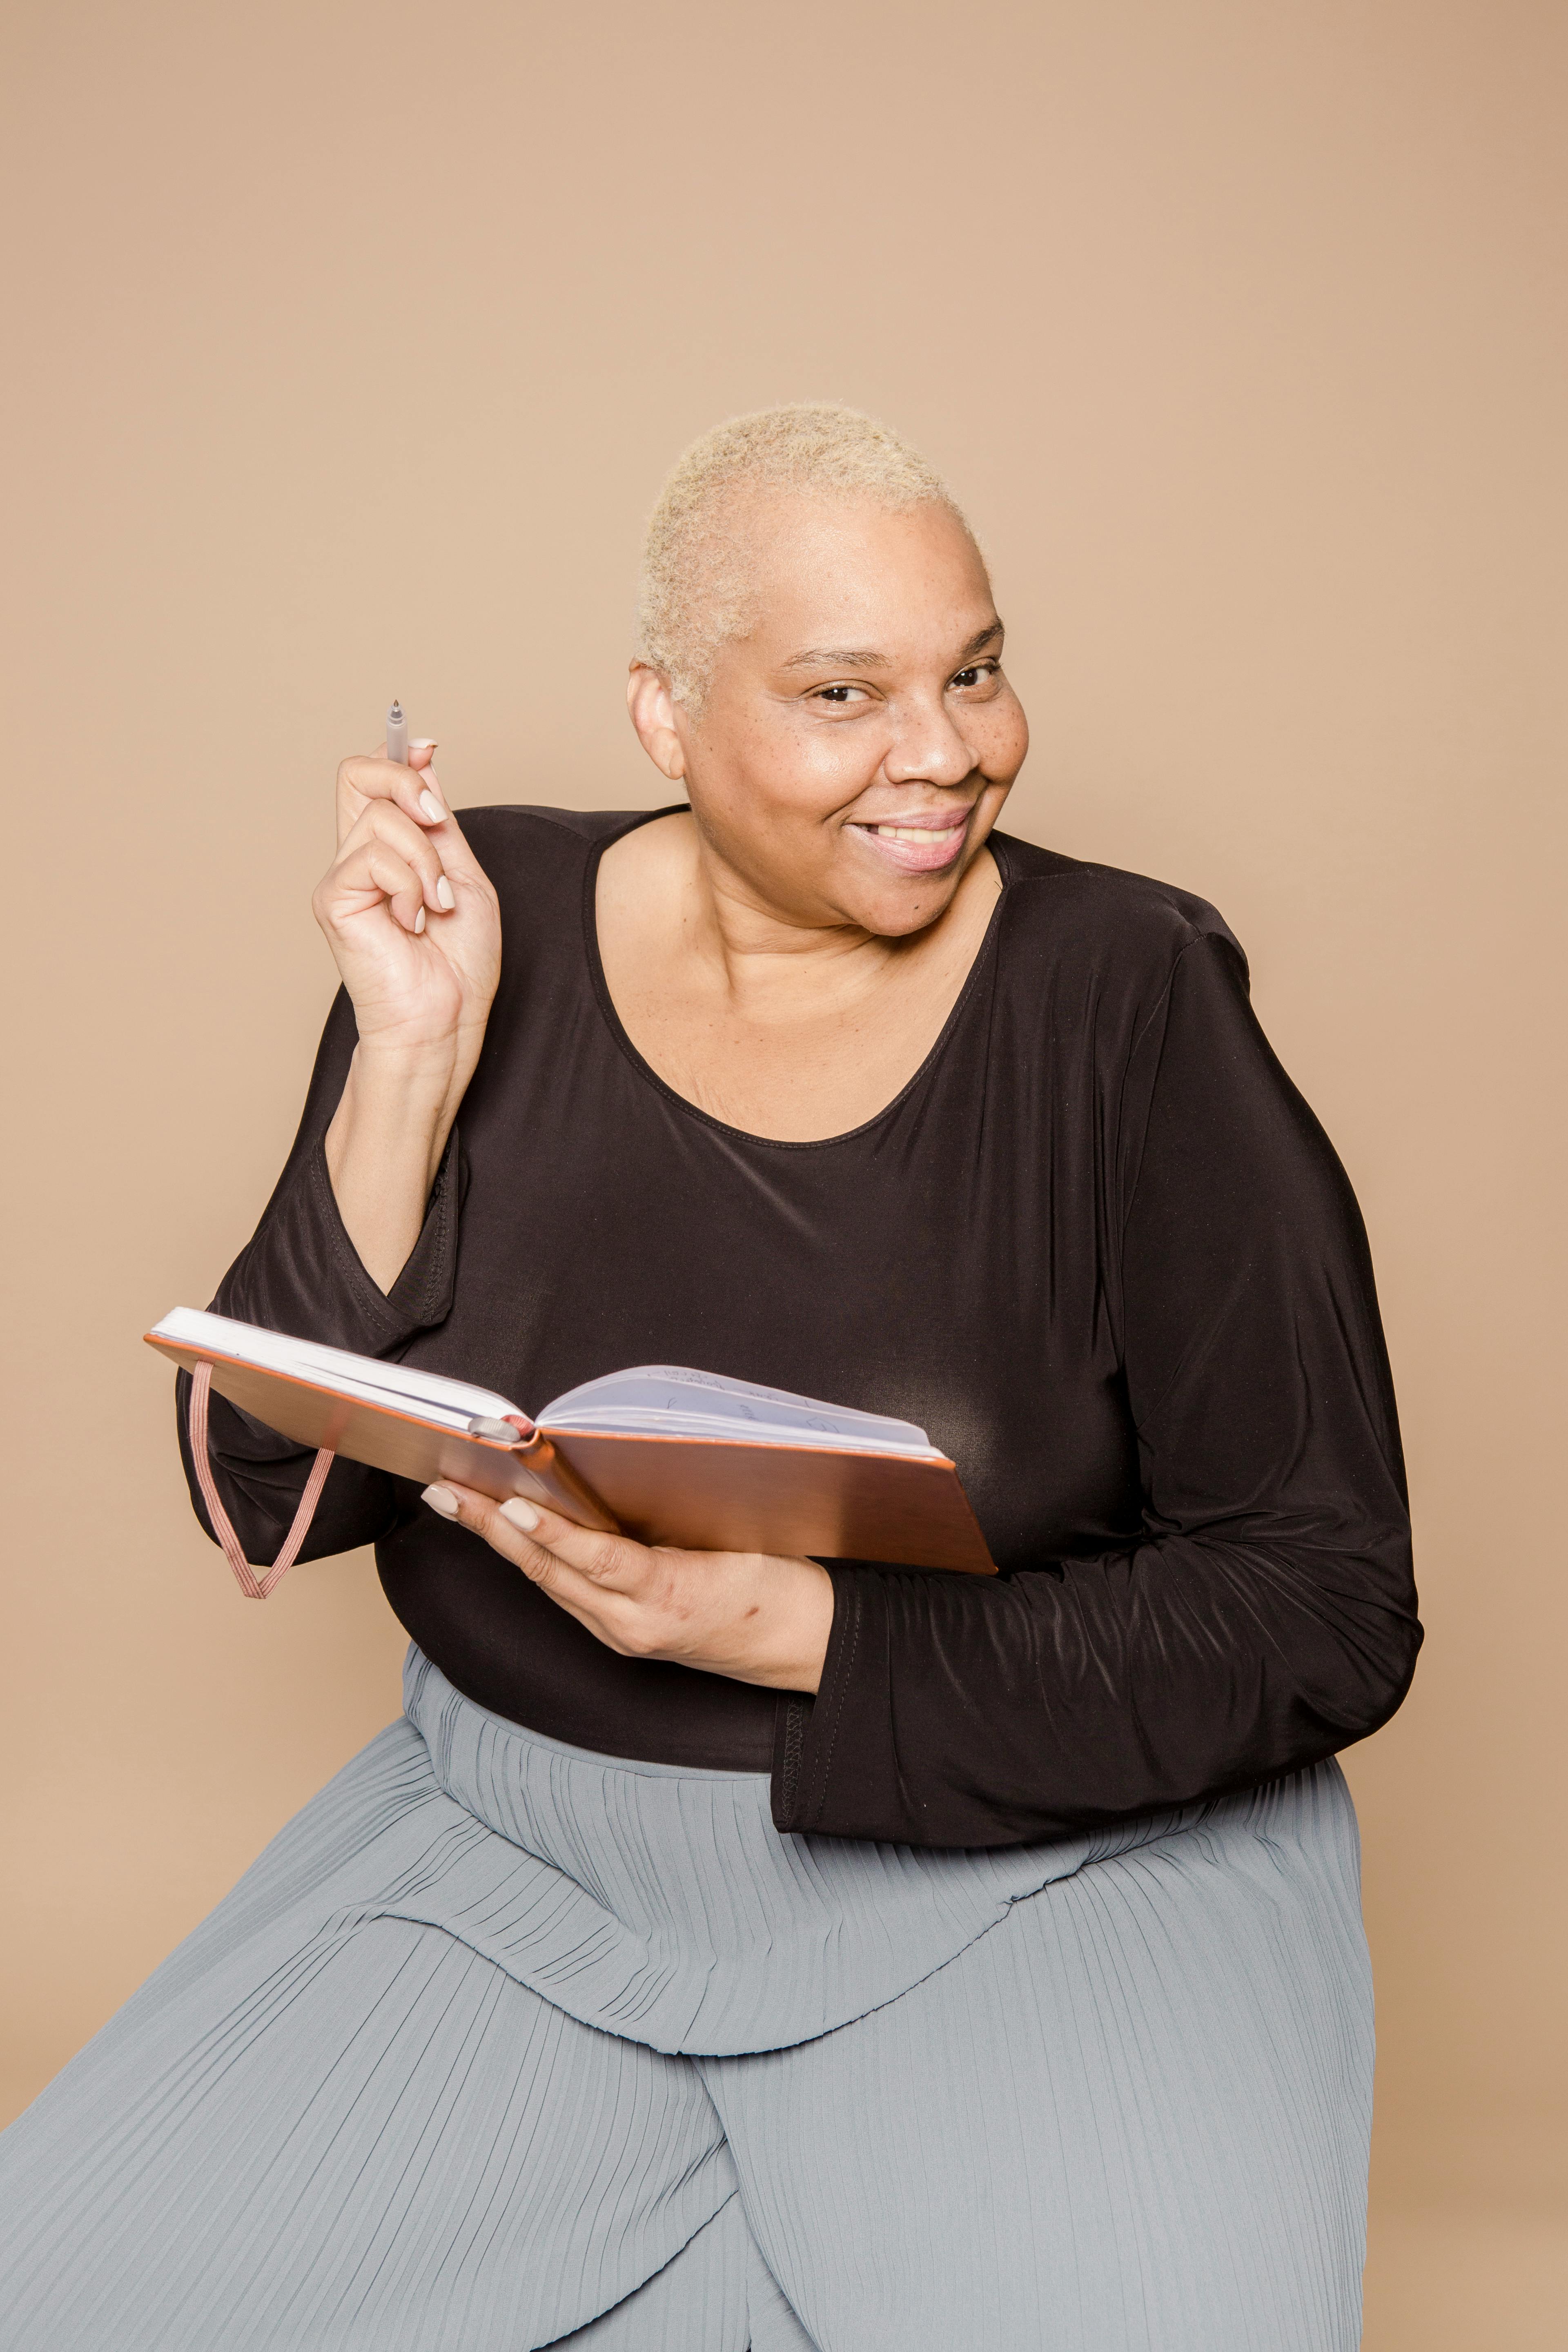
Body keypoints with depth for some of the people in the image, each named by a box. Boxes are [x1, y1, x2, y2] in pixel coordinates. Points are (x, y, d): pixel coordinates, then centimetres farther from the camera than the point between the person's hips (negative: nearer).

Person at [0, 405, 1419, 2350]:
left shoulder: (1129, 999, -11)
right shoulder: (490, 924, -3)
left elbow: (1327, 1615, -11)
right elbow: (272, 1501, -3)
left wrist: (803, 1633, -21)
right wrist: (417, 1066, -16)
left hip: (1043, 1850, -2)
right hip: (515, 1836, 3)